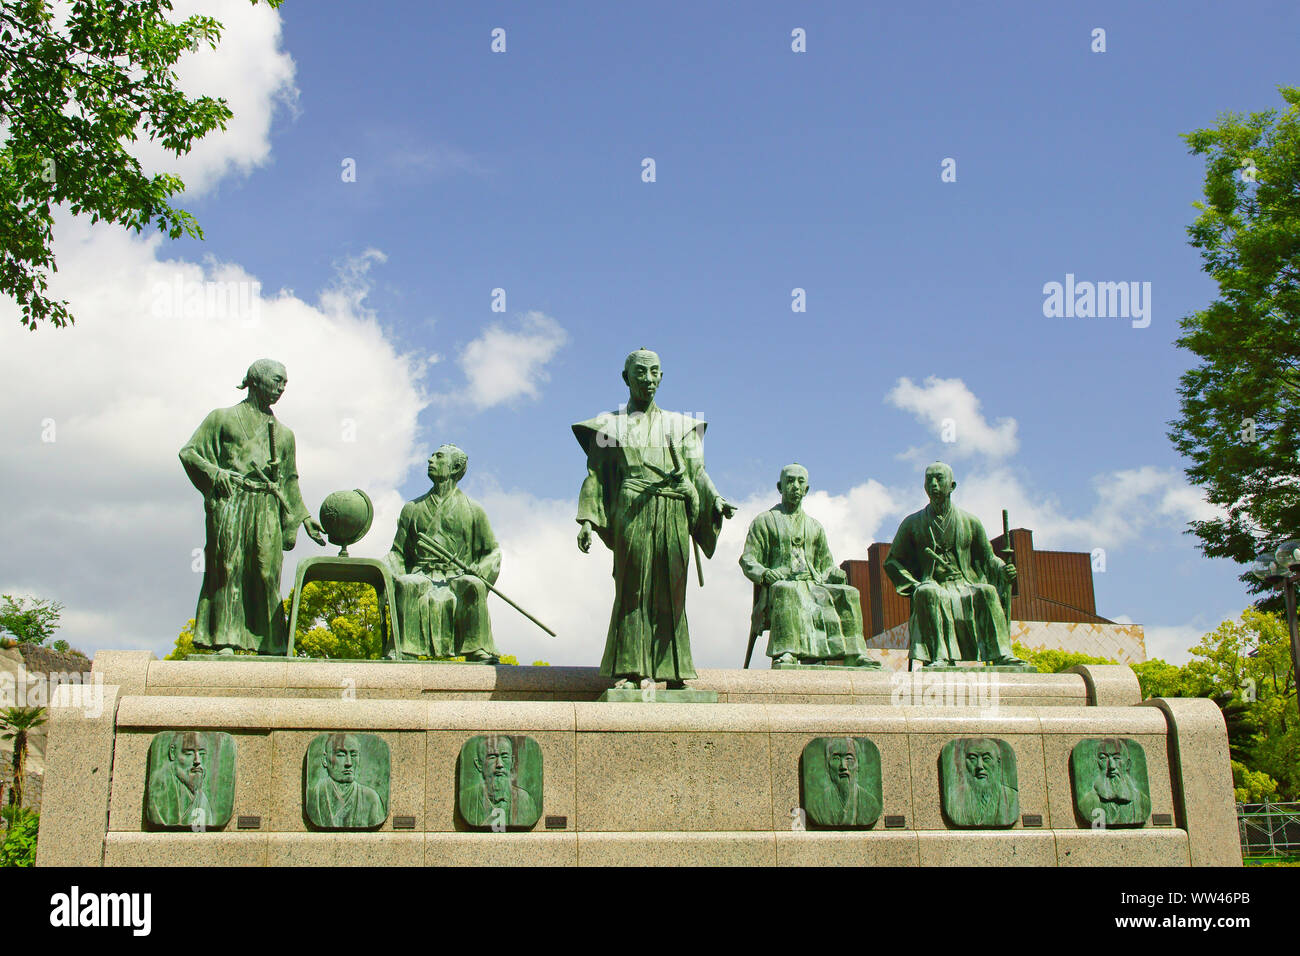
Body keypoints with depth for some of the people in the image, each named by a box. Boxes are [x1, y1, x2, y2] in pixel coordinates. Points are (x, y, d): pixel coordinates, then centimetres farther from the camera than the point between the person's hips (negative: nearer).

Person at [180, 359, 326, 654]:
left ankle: (269, 645, -2)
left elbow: (290, 480, 23)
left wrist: (304, 519, 16)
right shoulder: (223, 418, 10)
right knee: (228, 566, -9)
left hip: (267, 510, 3)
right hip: (231, 505, -3)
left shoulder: (284, 434, 21)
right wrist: (215, 472, -11)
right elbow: (188, 452, 6)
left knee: (267, 574, -3)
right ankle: (225, 640, -9)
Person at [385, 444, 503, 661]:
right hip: (421, 576, 2)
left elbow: (493, 551, 13)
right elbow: (397, 552, 20)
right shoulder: (412, 508, 22)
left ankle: (480, 652, -35)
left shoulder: (473, 510, 15)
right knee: (405, 585, -34)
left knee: (473, 586, -36)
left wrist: (477, 571, -9)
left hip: (457, 579, -1)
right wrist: (391, 577, -2)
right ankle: (400, 651, -38)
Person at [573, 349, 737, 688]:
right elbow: (595, 475, 12)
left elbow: (697, 469, 12)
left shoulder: (678, 424, 21)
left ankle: (676, 672, 1)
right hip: (633, 509, -2)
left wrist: (715, 500, -6)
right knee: (633, 588, -8)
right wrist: (585, 520, 1)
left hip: (673, 516, 2)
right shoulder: (610, 424, 16)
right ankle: (629, 672, -9)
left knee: (672, 590, 0)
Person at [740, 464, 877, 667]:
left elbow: (826, 565, 28)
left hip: (813, 585, 4)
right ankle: (787, 653, -53)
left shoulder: (815, 526, 28)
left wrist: (834, 574, 2)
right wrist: (765, 574, -17)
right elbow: (747, 560, 6)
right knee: (787, 593, -40)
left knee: (847, 594, -23)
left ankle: (854, 654, -32)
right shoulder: (764, 521, 15)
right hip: (779, 586, -4)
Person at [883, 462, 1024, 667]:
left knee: (988, 592, -32)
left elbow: (988, 558, 20)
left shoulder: (970, 522, 14)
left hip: (966, 588, 1)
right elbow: (891, 562, 13)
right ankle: (940, 656, -45)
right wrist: (914, 586, -3)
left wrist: (1002, 570, -4)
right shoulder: (913, 524, 11)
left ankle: (1001, 654, -38)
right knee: (927, 593, -37)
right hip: (933, 586, -1)